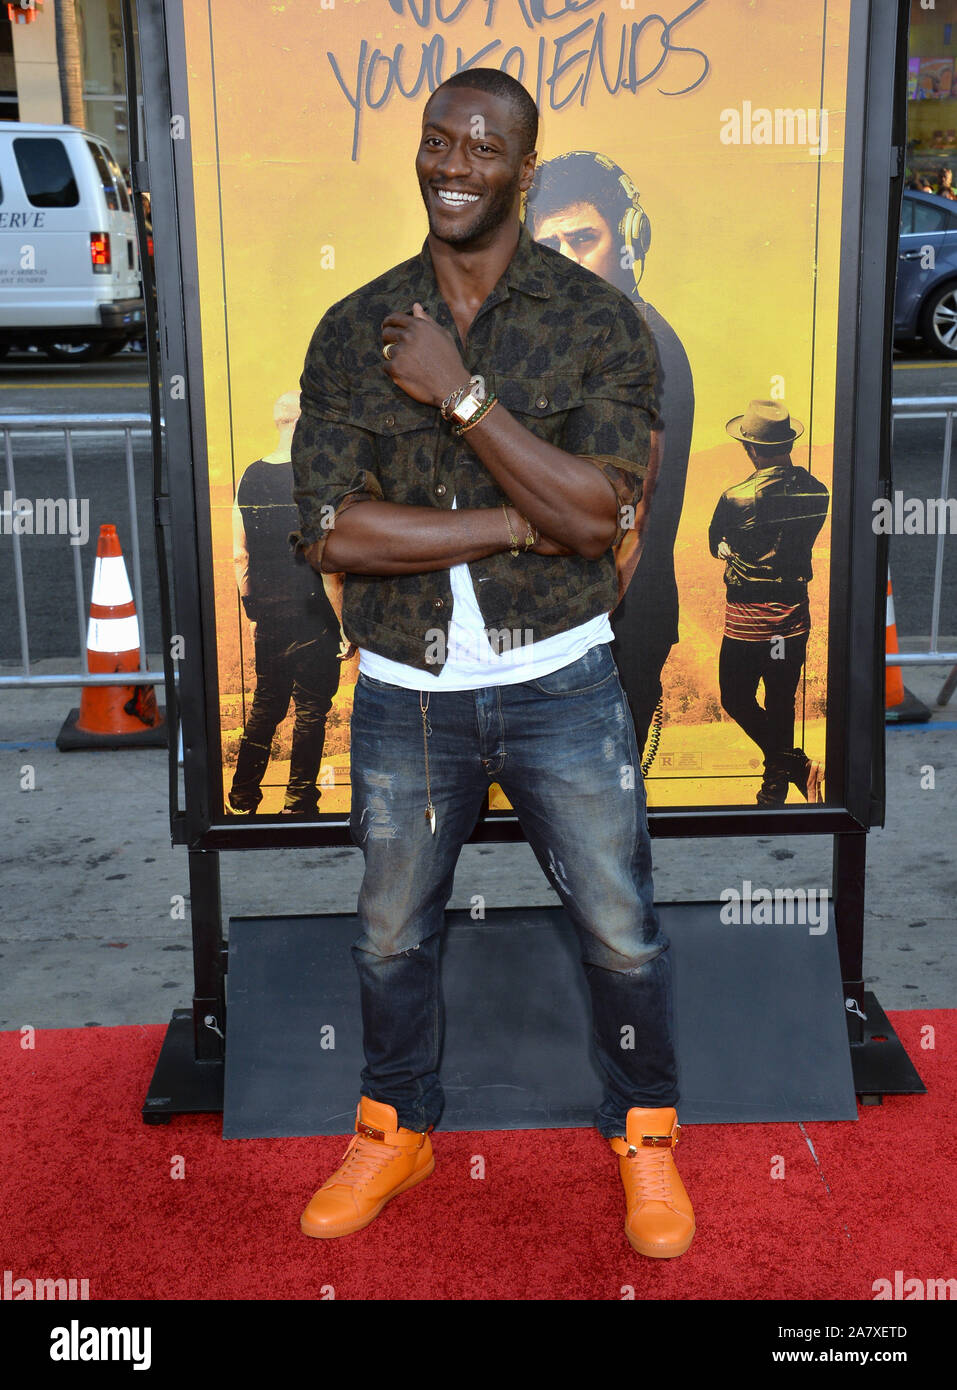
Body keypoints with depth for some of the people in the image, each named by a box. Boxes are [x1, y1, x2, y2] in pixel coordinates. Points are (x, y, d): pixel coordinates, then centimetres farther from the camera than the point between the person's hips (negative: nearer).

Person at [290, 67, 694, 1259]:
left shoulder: (598, 321, -6)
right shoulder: (353, 332, -2)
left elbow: (596, 513, -18)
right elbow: (331, 532, -12)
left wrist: (459, 395, -21)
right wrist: (515, 526, -17)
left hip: (559, 684, -1)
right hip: (405, 694, 2)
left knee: (622, 932, 9)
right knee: (392, 934, 17)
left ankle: (644, 1137, 35)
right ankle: (396, 1130, 42)